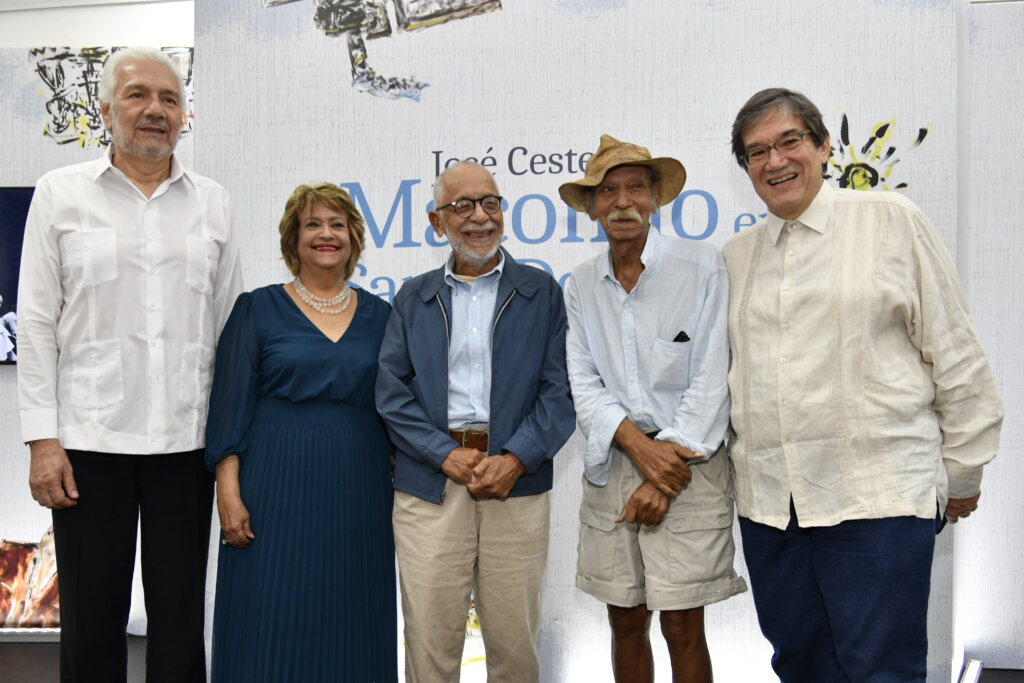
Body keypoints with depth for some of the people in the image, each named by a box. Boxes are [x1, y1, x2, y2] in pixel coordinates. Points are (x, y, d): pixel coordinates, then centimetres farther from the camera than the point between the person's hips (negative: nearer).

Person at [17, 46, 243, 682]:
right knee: (91, 618, 5)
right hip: (89, 437, -1)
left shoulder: (212, 201, 10)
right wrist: (43, 438, -5)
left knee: (181, 617, 8)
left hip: (186, 438, 2)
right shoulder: (61, 193, 4)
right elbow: (38, 321, 2)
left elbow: (228, 323, 11)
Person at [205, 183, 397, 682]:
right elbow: (230, 407, -1)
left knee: (351, 628, 8)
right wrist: (229, 494, -9)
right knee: (271, 627, 0)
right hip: (277, 488, -2)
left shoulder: (379, 316, 9)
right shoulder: (258, 309, 2)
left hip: (359, 495, 3)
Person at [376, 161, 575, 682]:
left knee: (514, 639, 6)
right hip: (429, 486, 1)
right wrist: (448, 455, -9)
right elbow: (392, 393, 5)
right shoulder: (413, 298, 13)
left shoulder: (541, 292, 10)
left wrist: (516, 459, -12)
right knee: (430, 637, 3)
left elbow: (559, 389, 1)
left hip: (517, 485, 0)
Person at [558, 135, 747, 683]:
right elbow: (582, 382, 3)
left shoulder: (702, 267, -3)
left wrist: (665, 476, -11)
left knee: (683, 628, 2)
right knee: (626, 623, 10)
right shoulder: (580, 286, 9)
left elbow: (711, 377, -7)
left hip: (688, 472, -3)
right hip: (611, 468, 3)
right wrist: (637, 444, -14)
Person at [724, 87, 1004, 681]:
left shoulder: (891, 220, 1)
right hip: (767, 501, 5)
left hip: (879, 495, -4)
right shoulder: (736, 256, 13)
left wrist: (962, 474, 4)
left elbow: (957, 357, 2)